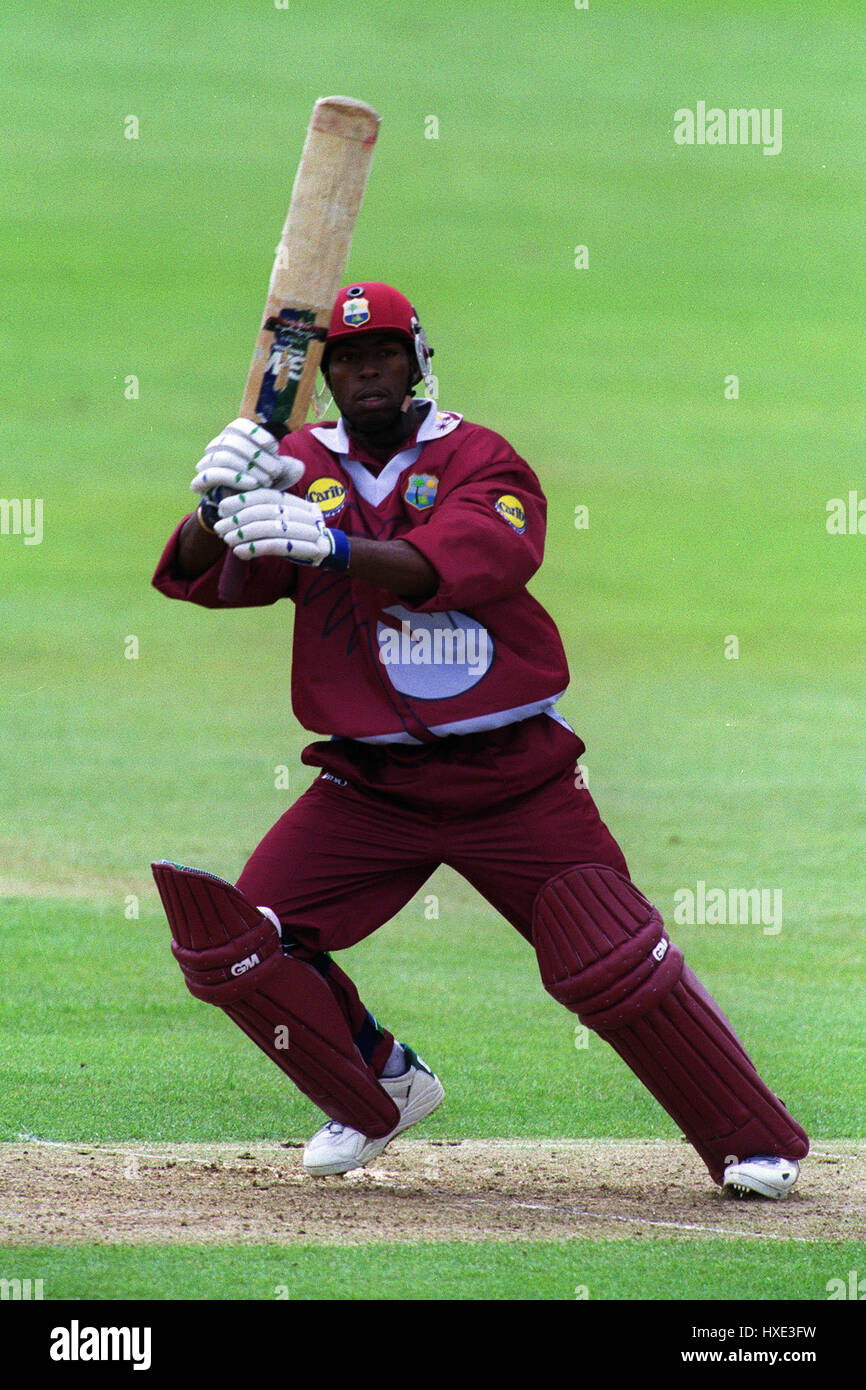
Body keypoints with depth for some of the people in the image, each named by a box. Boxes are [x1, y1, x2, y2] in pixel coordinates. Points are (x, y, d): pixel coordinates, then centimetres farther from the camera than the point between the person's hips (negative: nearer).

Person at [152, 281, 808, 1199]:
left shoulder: (479, 461, -4)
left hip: (512, 775, -3)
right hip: (369, 782, 3)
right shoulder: (301, 468, 4)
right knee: (228, 945, -9)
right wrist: (217, 503, -32)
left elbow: (458, 562, -25)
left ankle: (755, 1145, 3)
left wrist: (330, 543, -41)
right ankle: (380, 1090, 13)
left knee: (613, 964, -12)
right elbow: (197, 574, -9)